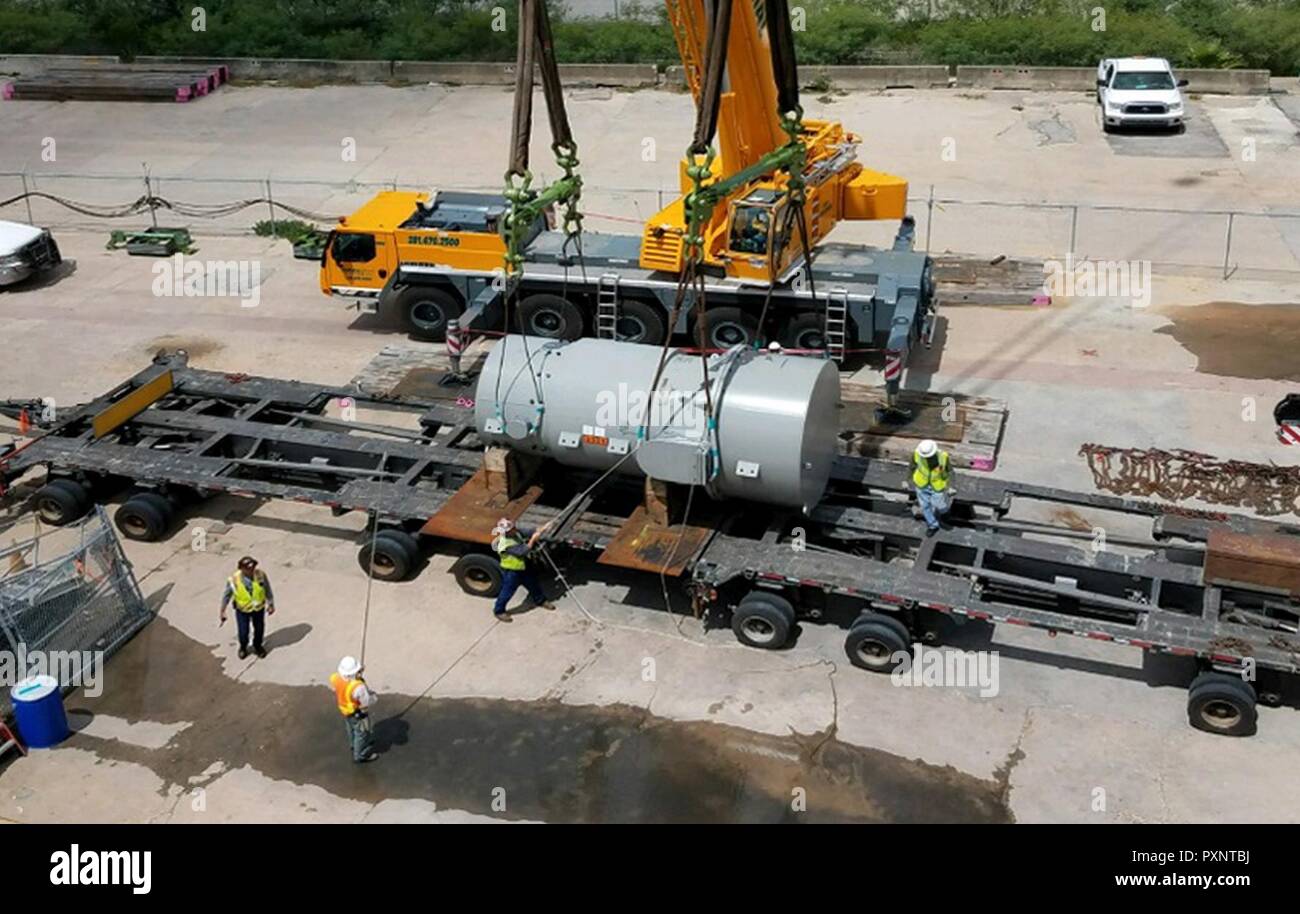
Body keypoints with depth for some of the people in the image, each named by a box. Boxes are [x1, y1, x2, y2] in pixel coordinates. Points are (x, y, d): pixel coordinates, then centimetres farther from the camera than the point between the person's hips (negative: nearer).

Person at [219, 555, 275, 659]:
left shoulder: (261, 575, -28)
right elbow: (226, 595, -13)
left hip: (259, 608, 1)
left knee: (259, 629, 19)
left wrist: (271, 604, -2)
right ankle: (243, 647, 47)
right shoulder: (234, 580, -29)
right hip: (242, 610, -1)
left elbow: (267, 589, -11)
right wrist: (222, 612, -6)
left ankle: (257, 646, 51)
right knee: (243, 632, 12)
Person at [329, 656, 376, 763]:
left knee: (351, 729, 33)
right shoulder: (358, 687, -44)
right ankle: (361, 755, 43)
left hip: (343, 709, 7)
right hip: (358, 713, -7)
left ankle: (354, 748, 59)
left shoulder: (335, 678, -26)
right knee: (362, 733, 21)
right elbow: (368, 701, -30)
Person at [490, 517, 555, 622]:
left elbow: (526, 534, 0)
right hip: (511, 571, -8)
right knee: (507, 591, 10)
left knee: (533, 583, 23)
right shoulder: (506, 544, -37)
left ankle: (540, 600, 48)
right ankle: (498, 611, 33)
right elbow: (523, 551, -37)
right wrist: (532, 539, -32)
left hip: (522, 566, 8)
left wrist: (539, 531, -16)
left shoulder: (515, 532, -13)